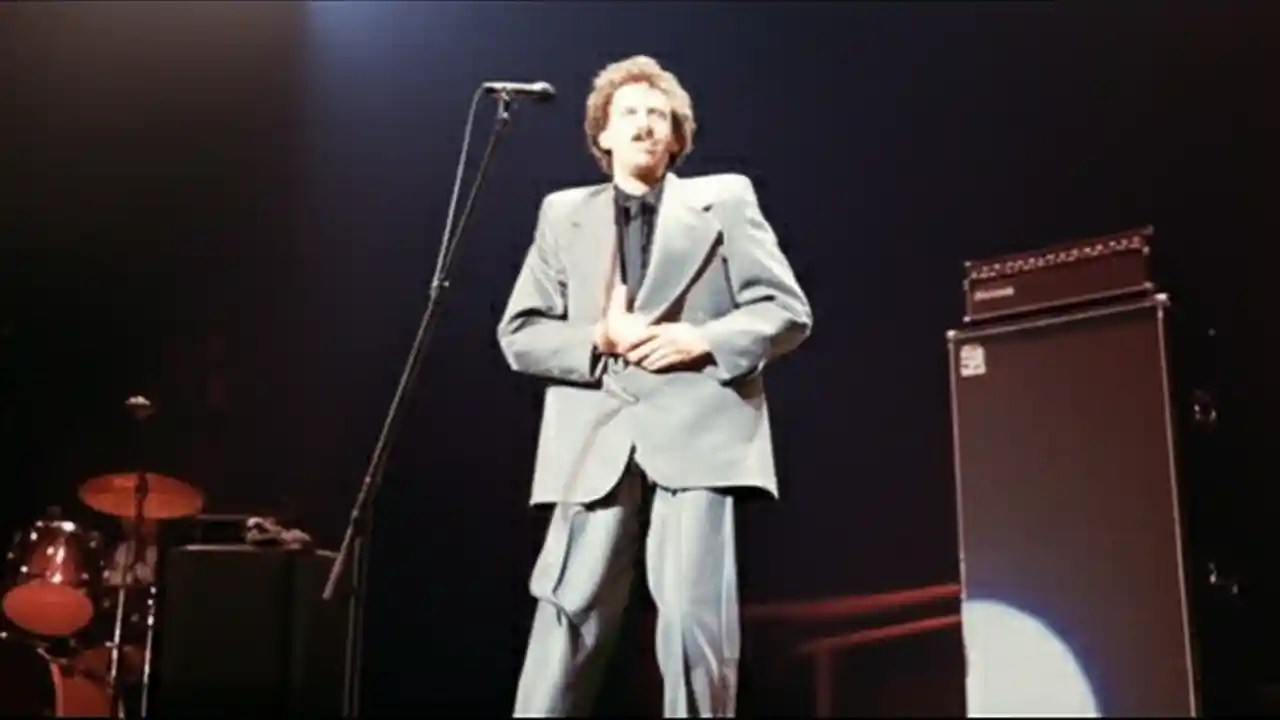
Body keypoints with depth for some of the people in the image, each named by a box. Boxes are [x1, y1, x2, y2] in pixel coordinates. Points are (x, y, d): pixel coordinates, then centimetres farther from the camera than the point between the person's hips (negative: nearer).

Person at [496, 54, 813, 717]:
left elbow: (789, 311, 7)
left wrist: (703, 340, -9)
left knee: (694, 616, -7)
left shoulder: (725, 200, 14)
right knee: (569, 615, -1)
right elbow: (518, 334, 11)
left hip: (696, 434, -1)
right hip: (596, 441, 2)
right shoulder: (563, 214, 18)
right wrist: (599, 339, -7)